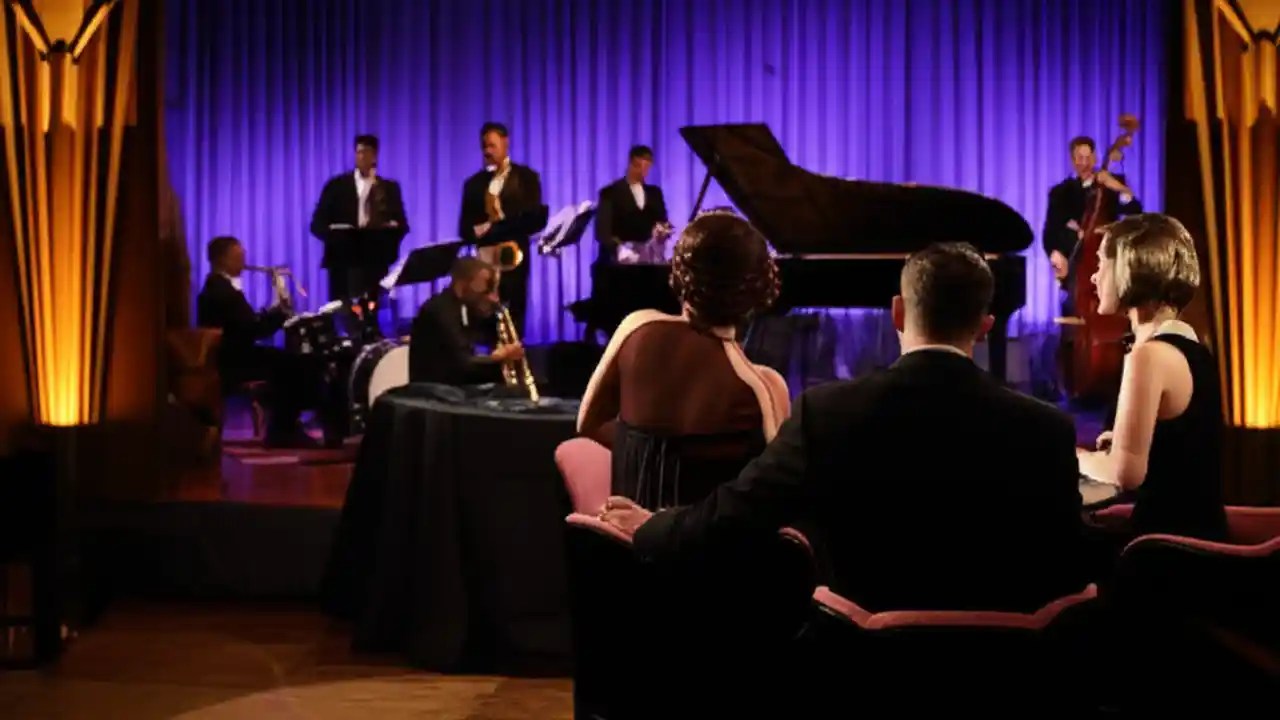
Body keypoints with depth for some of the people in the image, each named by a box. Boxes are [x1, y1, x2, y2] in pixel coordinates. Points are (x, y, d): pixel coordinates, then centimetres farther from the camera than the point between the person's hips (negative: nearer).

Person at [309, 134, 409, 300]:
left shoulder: (390, 188, 12)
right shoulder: (336, 185, 9)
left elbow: (402, 224, 7)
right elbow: (317, 223, 5)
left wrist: (392, 228, -17)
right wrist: (336, 235, -16)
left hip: (376, 263, 0)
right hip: (343, 261, 0)